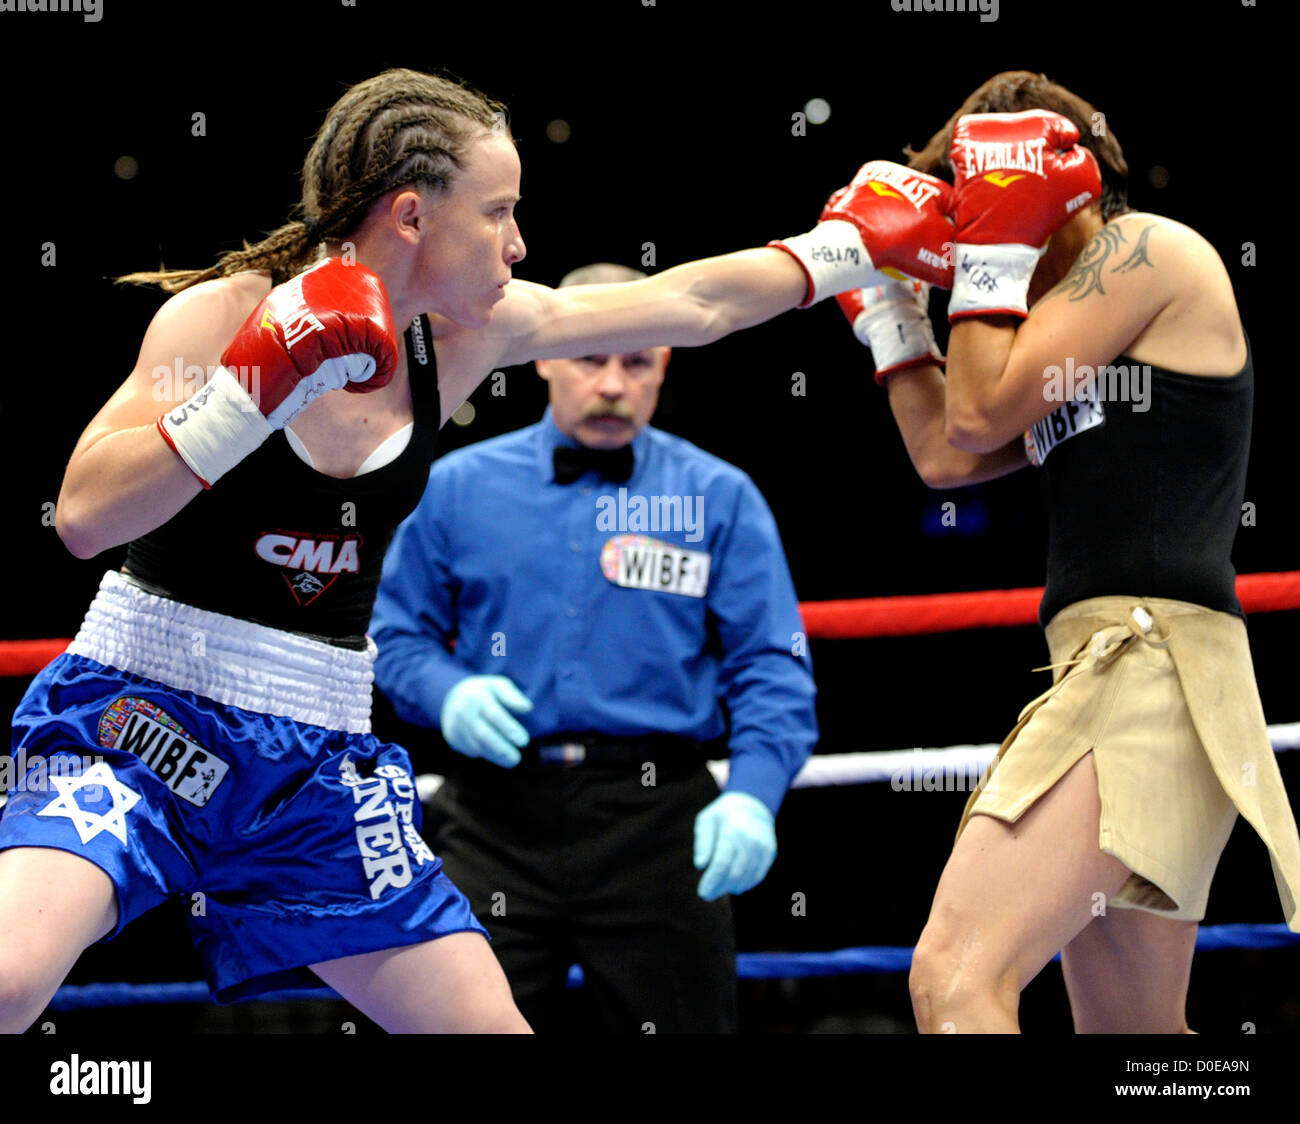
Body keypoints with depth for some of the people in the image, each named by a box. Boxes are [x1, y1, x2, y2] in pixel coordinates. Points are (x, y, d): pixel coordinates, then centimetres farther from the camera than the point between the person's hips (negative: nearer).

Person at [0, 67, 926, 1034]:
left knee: (490, 1023, 3)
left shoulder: (464, 332, 3)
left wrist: (855, 243, 19)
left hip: (320, 754, 6)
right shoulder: (224, 311, -12)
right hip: (143, 712, -6)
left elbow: (692, 305, 14)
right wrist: (265, 382, -28)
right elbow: (85, 515, -22)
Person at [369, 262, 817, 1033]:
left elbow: (772, 668, 2)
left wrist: (752, 795, -15)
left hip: (655, 821, -1)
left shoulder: (720, 498, 6)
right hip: (499, 816, 1)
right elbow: (398, 634, 16)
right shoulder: (459, 487, 10)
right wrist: (448, 693, -7)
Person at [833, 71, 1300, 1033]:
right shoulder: (1093, 321, 25)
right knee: (1133, 1035, 16)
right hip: (1119, 661, 10)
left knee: (956, 976, -23)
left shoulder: (1149, 247, -2)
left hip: (1153, 656, -10)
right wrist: (883, 301, 24)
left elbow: (980, 416, -6)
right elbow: (946, 457, 23)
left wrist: (994, 245, 2)